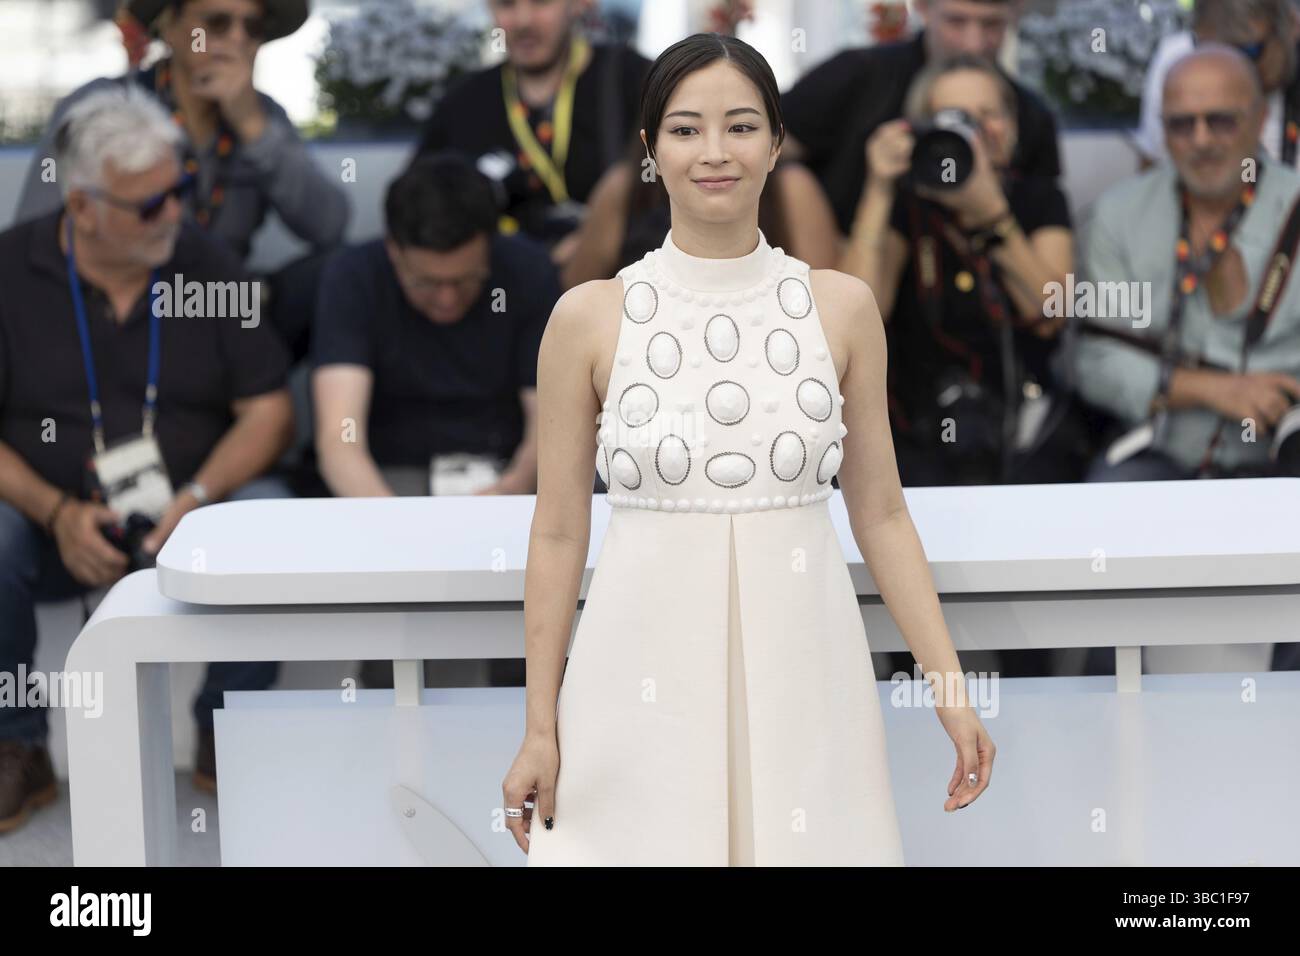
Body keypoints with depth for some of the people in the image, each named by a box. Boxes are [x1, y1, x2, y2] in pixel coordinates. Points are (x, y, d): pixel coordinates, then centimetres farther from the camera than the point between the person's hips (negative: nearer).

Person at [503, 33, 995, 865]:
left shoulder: (842, 306, 2)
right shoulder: (590, 316, -1)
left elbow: (881, 515, 6)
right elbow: (559, 533, 2)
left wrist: (951, 689, 1)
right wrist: (540, 728, 1)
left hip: (802, 665, 1)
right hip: (644, 673, -1)